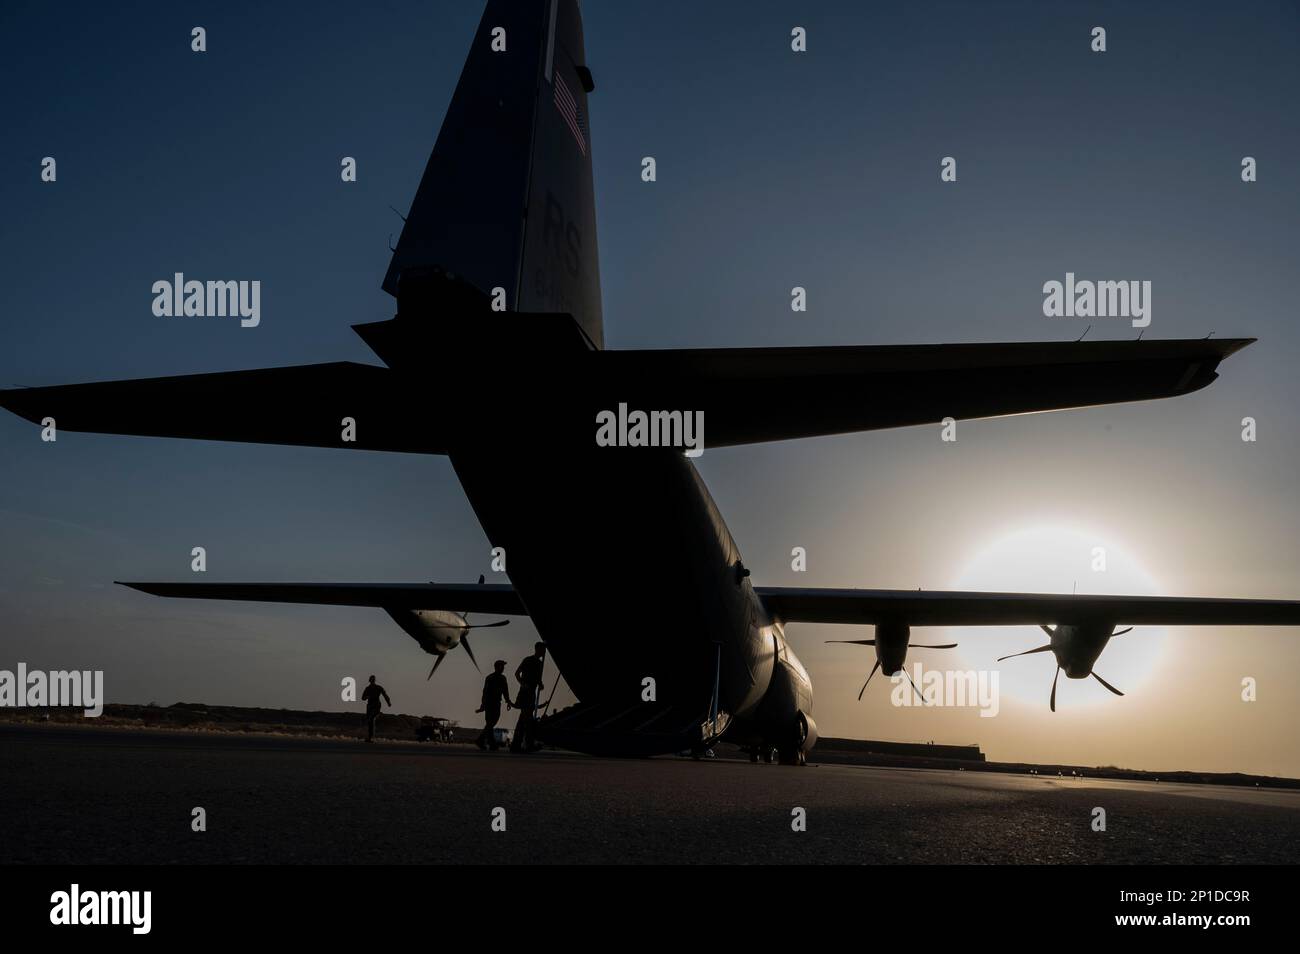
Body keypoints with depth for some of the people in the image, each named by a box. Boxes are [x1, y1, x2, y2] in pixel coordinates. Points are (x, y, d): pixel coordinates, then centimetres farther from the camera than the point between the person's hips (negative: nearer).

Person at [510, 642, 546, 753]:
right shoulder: (528, 660, -7)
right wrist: (523, 684, -26)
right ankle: (529, 744, -17)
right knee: (528, 718, -14)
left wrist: (540, 684, 4)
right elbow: (517, 673, -12)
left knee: (524, 719, 9)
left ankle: (515, 745, 13)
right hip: (526, 692, -9)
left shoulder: (539, 663, 17)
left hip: (531, 692, 9)